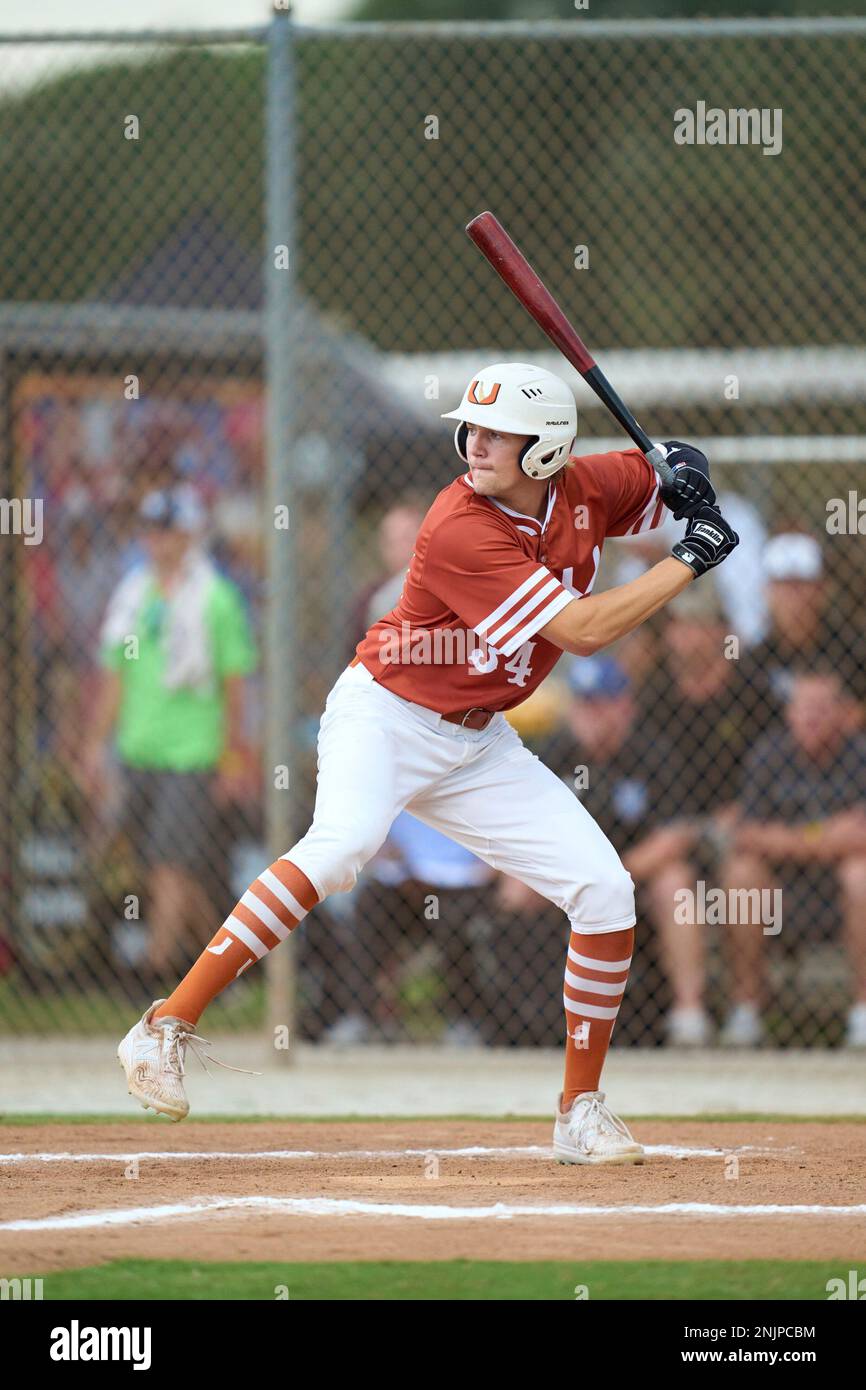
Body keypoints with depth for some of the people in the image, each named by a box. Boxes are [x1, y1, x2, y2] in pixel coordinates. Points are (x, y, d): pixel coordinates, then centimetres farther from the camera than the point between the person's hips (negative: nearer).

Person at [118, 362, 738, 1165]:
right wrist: (689, 563, -21)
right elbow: (582, 631, -27)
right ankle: (166, 1030, -34)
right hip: (386, 715, -7)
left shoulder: (585, 490, -4)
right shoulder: (461, 529, -25)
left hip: (478, 745, 7)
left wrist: (684, 474, -5)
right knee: (343, 844, -35)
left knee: (606, 893, -3)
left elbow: (651, 478, 20)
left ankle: (581, 1112, 11)